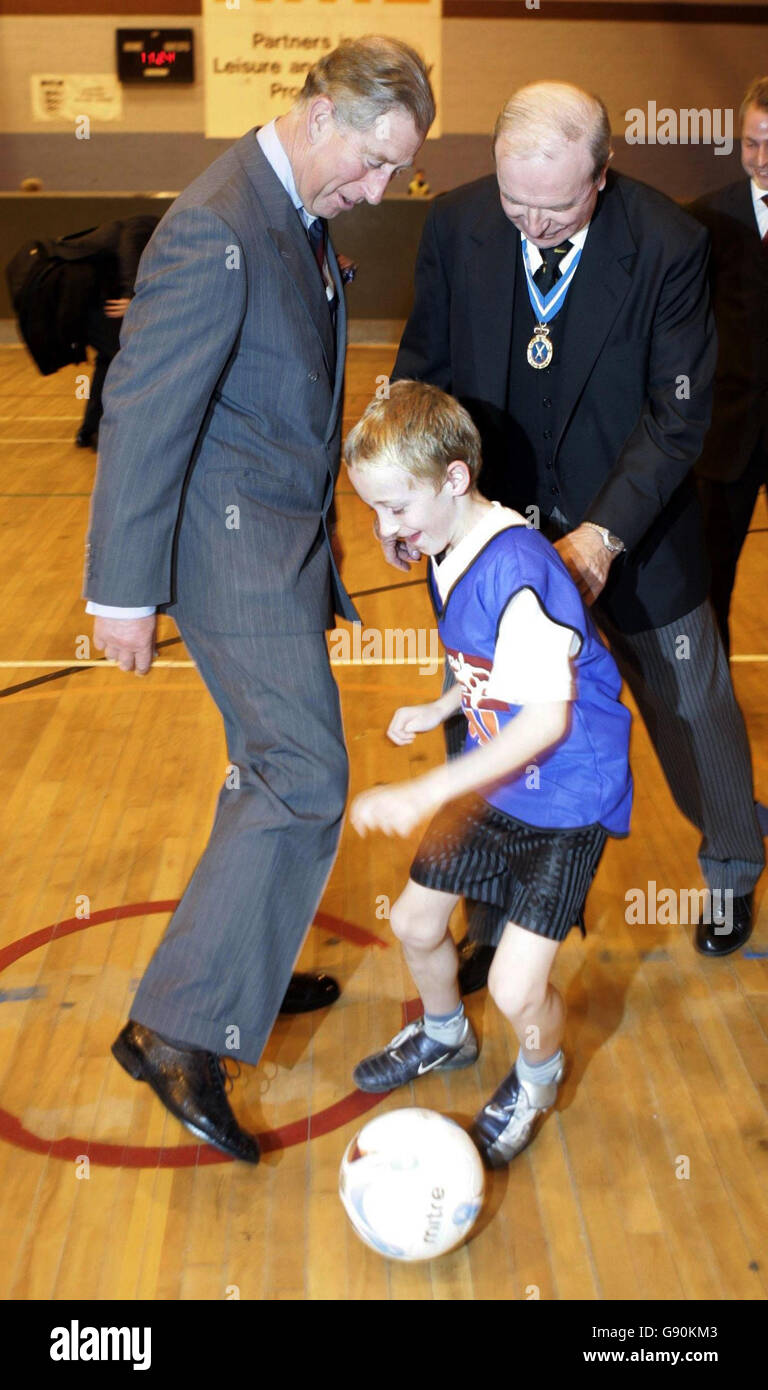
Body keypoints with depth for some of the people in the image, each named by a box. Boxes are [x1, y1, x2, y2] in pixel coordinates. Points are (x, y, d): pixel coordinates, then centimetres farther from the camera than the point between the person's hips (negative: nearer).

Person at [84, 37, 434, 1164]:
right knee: (306, 781, -13)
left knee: (273, 772, 17)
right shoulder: (215, 231, -20)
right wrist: (125, 588, -19)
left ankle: (245, 974, 33)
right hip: (238, 551, -10)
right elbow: (144, 412, -21)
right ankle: (178, 1030, -6)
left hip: (286, 543, 10)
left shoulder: (304, 215, 12)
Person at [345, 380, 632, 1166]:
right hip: (491, 781, 9)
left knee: (516, 990, -10)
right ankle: (444, 1036, 50)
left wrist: (427, 793, -37)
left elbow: (547, 716, -33)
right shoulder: (447, 555, 0)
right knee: (414, 922, 19)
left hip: (565, 798, -9)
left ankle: (537, 1077, 26)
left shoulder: (517, 570, -29)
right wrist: (441, 708, 5)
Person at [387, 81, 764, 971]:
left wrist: (602, 534, -26)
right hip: (493, 520, 2)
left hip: (631, 527, -1)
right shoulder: (456, 226, -10)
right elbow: (425, 367, 2)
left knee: (690, 706, 15)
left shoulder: (669, 245, -18)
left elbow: (680, 413, -16)